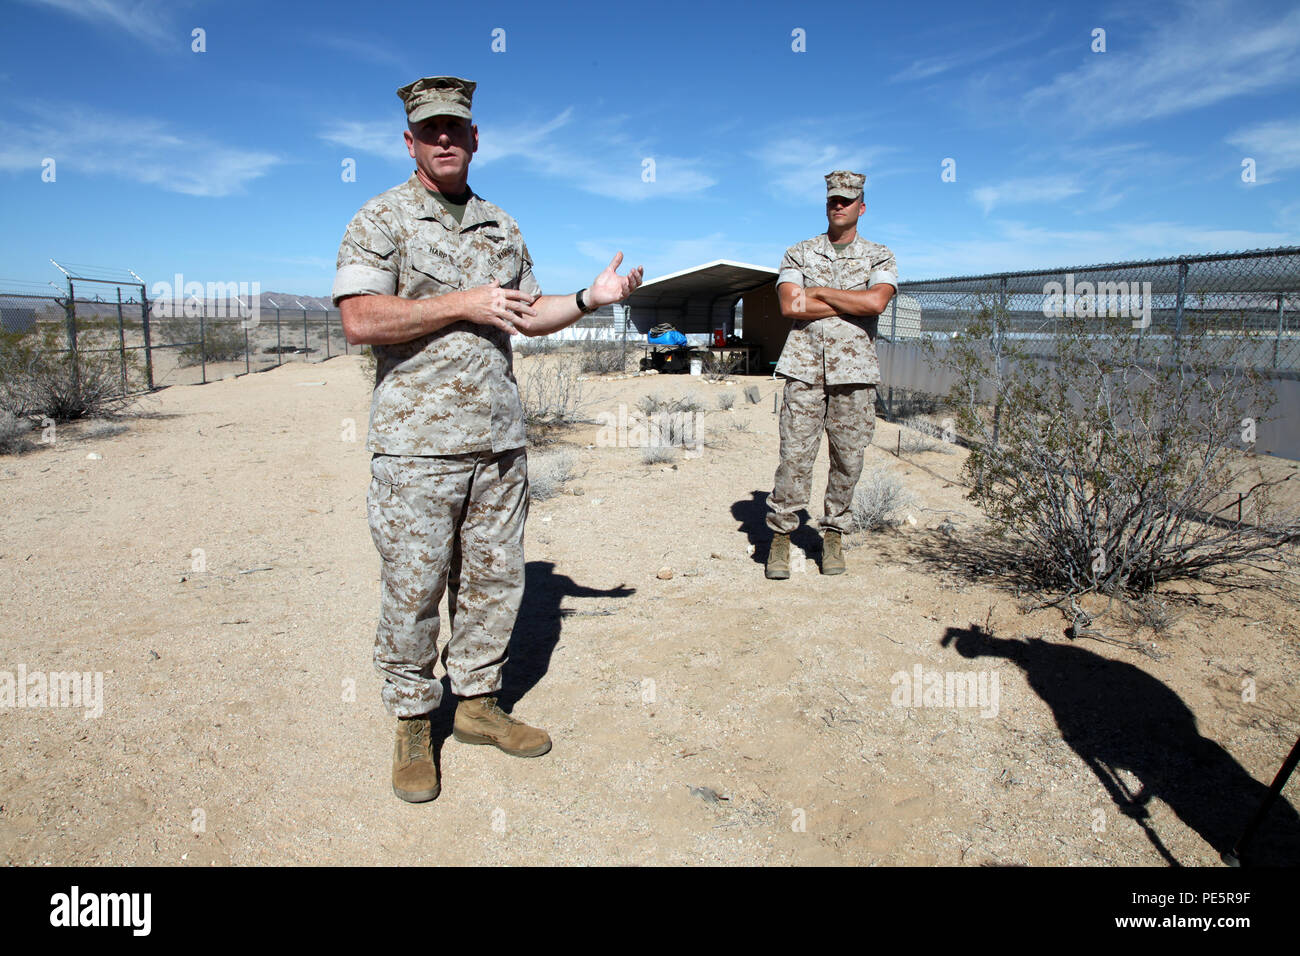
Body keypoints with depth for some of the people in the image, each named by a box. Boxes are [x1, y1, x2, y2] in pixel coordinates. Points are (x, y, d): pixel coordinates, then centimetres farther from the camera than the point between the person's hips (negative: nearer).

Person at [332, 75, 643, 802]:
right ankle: (414, 724, 19)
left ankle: (478, 702, 28)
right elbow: (361, 321, -13)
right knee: (414, 588, 2)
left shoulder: (502, 228, 17)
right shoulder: (381, 220, -1)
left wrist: (591, 299, 7)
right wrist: (462, 305, -15)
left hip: (501, 440, 6)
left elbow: (527, 315, 22)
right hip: (417, 444, -5)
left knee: (495, 578, 11)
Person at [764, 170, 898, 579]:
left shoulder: (879, 257, 12)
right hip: (805, 368, -1)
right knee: (794, 455, -6)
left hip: (855, 370, 1)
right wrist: (849, 304, -5)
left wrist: (819, 292, -5)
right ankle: (780, 536, 5)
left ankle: (833, 535, 16)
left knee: (849, 458, 3)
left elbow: (875, 302, -10)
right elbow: (789, 306, -5)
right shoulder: (798, 254, 13)